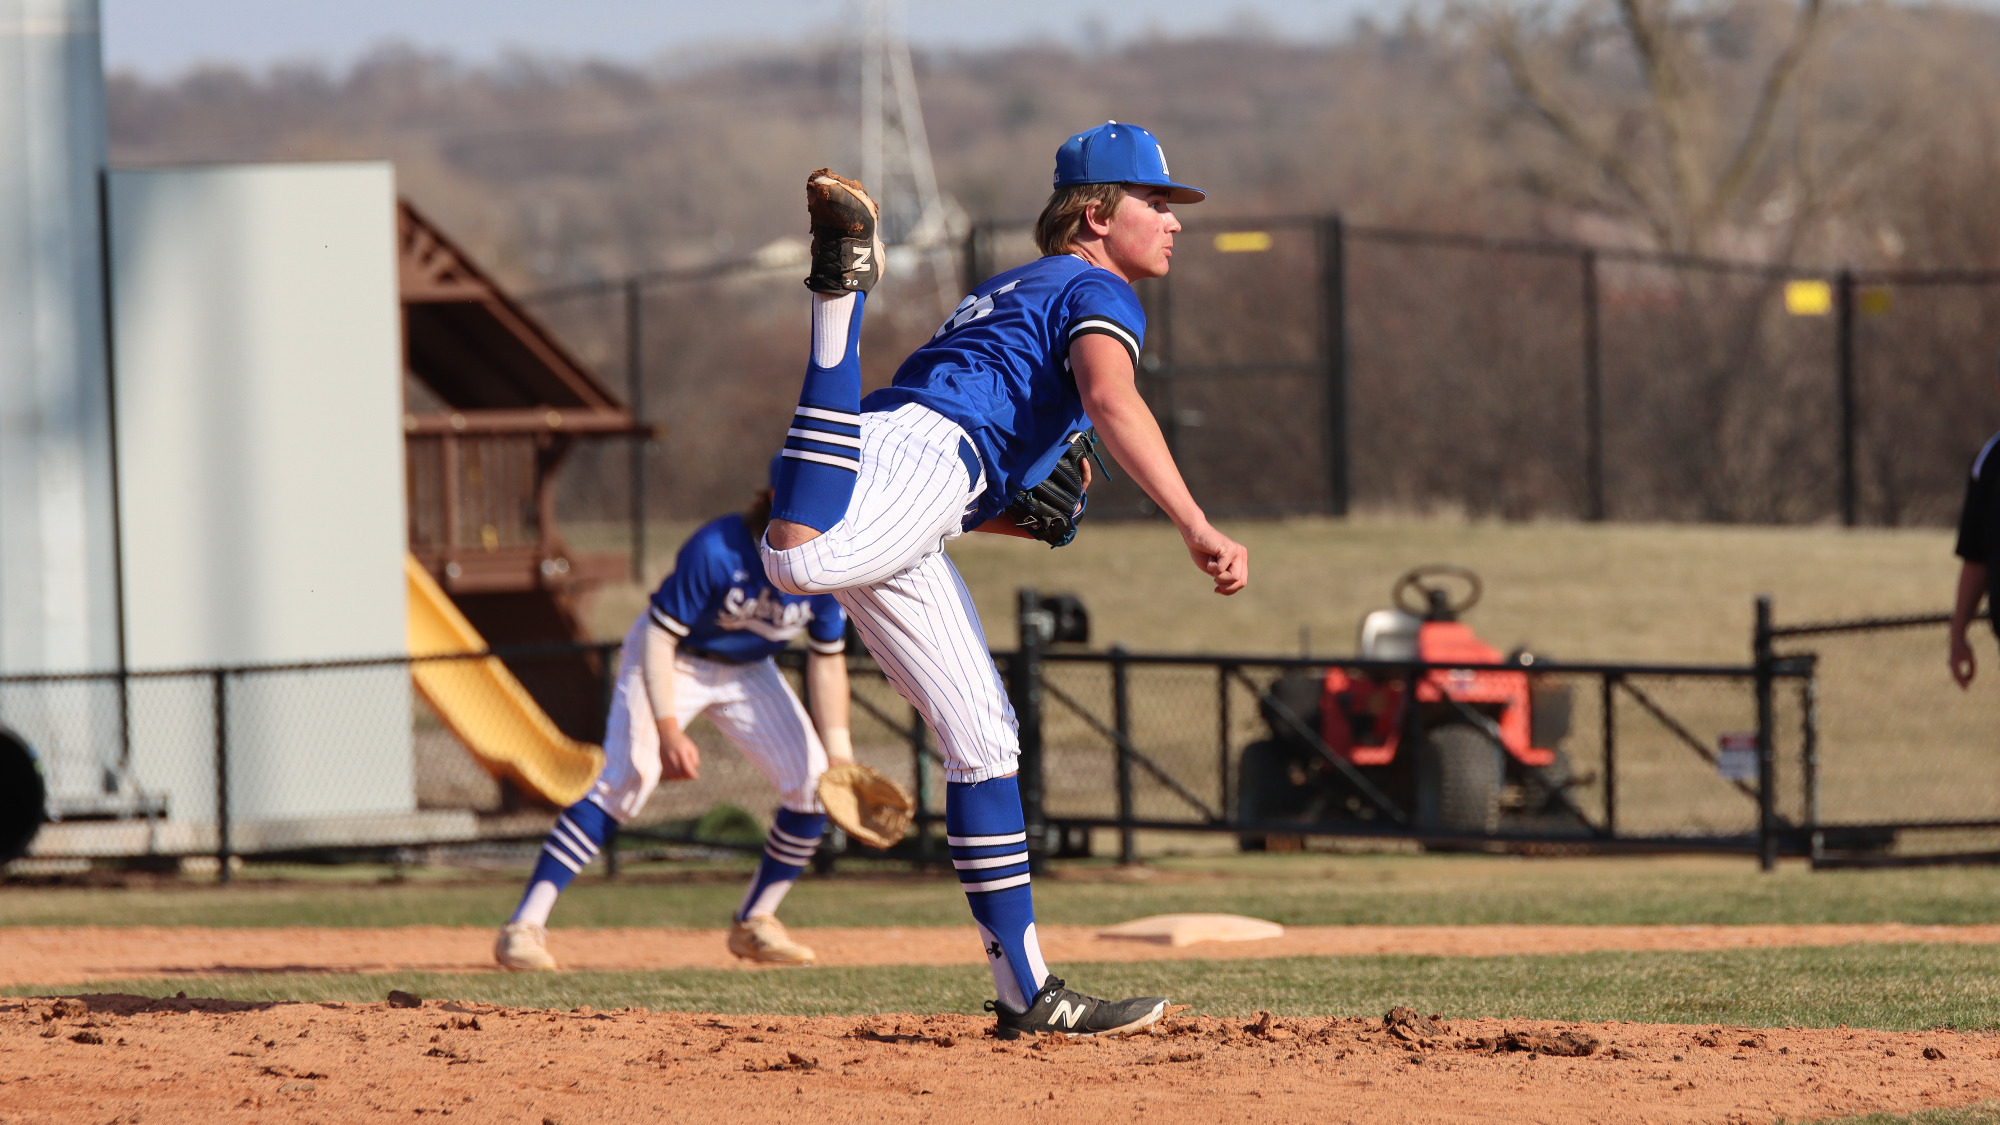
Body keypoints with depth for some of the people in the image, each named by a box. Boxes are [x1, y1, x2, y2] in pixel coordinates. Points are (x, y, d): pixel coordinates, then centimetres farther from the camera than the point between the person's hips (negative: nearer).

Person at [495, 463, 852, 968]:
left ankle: (754, 924, 11)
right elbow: (659, 638, -28)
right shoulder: (714, 551, -32)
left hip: (747, 673, 6)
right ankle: (524, 927, -26)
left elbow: (827, 660, -4)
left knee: (814, 784, -8)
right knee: (628, 780, -25)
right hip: (670, 662, -6)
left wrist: (838, 755, -7)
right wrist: (668, 732, -36)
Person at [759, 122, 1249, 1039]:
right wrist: (1196, 528, -22)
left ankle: (1029, 995, 13)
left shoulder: (1011, 294, 38)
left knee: (982, 738, 12)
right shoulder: (1098, 291, 10)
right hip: (914, 457, -9)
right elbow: (1111, 400, -13)